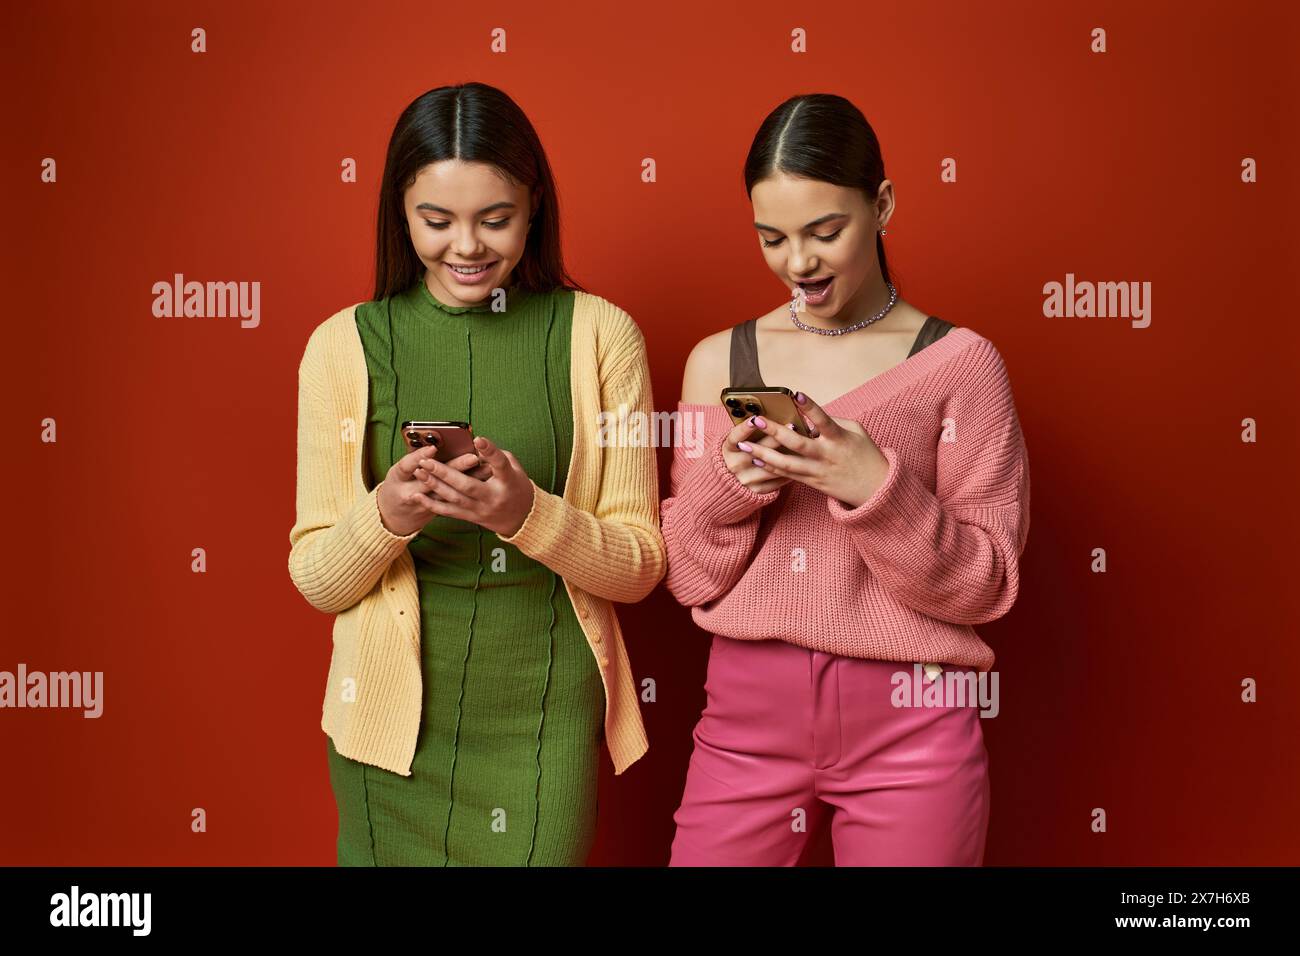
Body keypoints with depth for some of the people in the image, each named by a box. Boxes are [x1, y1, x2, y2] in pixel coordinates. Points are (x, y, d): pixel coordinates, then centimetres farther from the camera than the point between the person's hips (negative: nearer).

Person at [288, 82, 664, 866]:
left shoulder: (600, 335, -3)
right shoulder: (345, 345, -1)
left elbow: (641, 565, -3)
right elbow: (316, 582, 0)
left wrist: (528, 514, -21)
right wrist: (383, 516, -20)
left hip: (545, 720, 0)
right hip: (392, 717, 1)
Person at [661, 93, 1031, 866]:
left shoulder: (961, 364, -4)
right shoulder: (719, 361, 3)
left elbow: (984, 585, -5)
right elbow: (688, 577, 5)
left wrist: (875, 487, -20)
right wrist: (724, 487, -14)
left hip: (906, 724, -2)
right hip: (747, 714, 2)